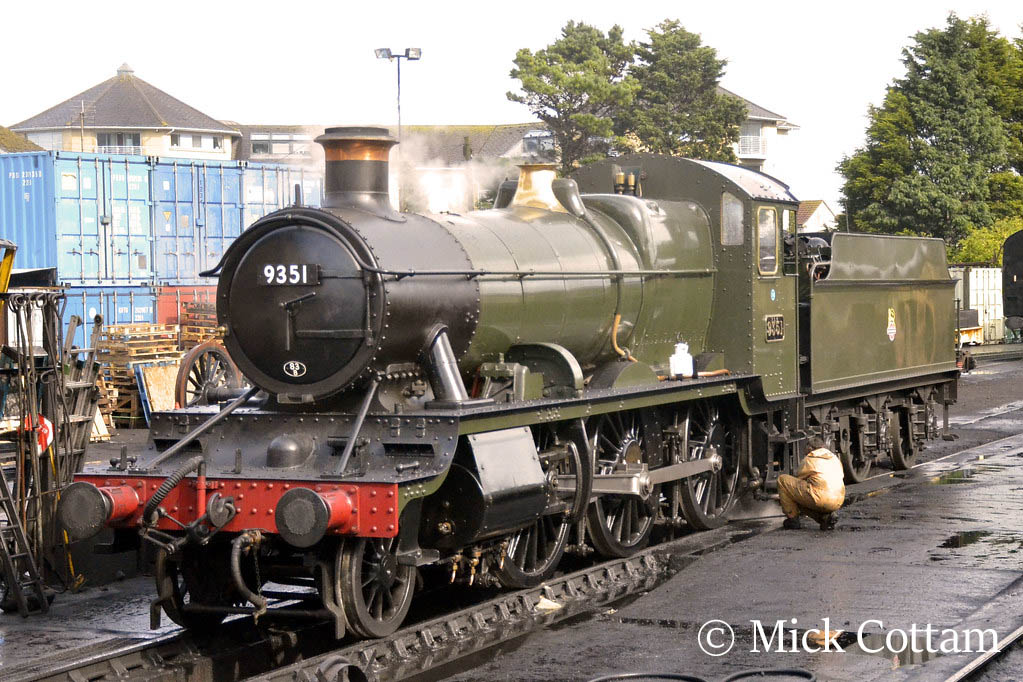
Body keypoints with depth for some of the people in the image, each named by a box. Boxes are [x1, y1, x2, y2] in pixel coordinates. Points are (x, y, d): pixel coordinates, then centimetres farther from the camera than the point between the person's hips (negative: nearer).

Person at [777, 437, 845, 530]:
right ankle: (827, 516, 7)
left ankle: (792, 518, 8)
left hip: (820, 498, -7)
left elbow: (798, 479, 20)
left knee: (782, 480, 7)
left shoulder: (810, 459, 8)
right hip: (837, 503, 7)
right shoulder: (836, 459, 24)